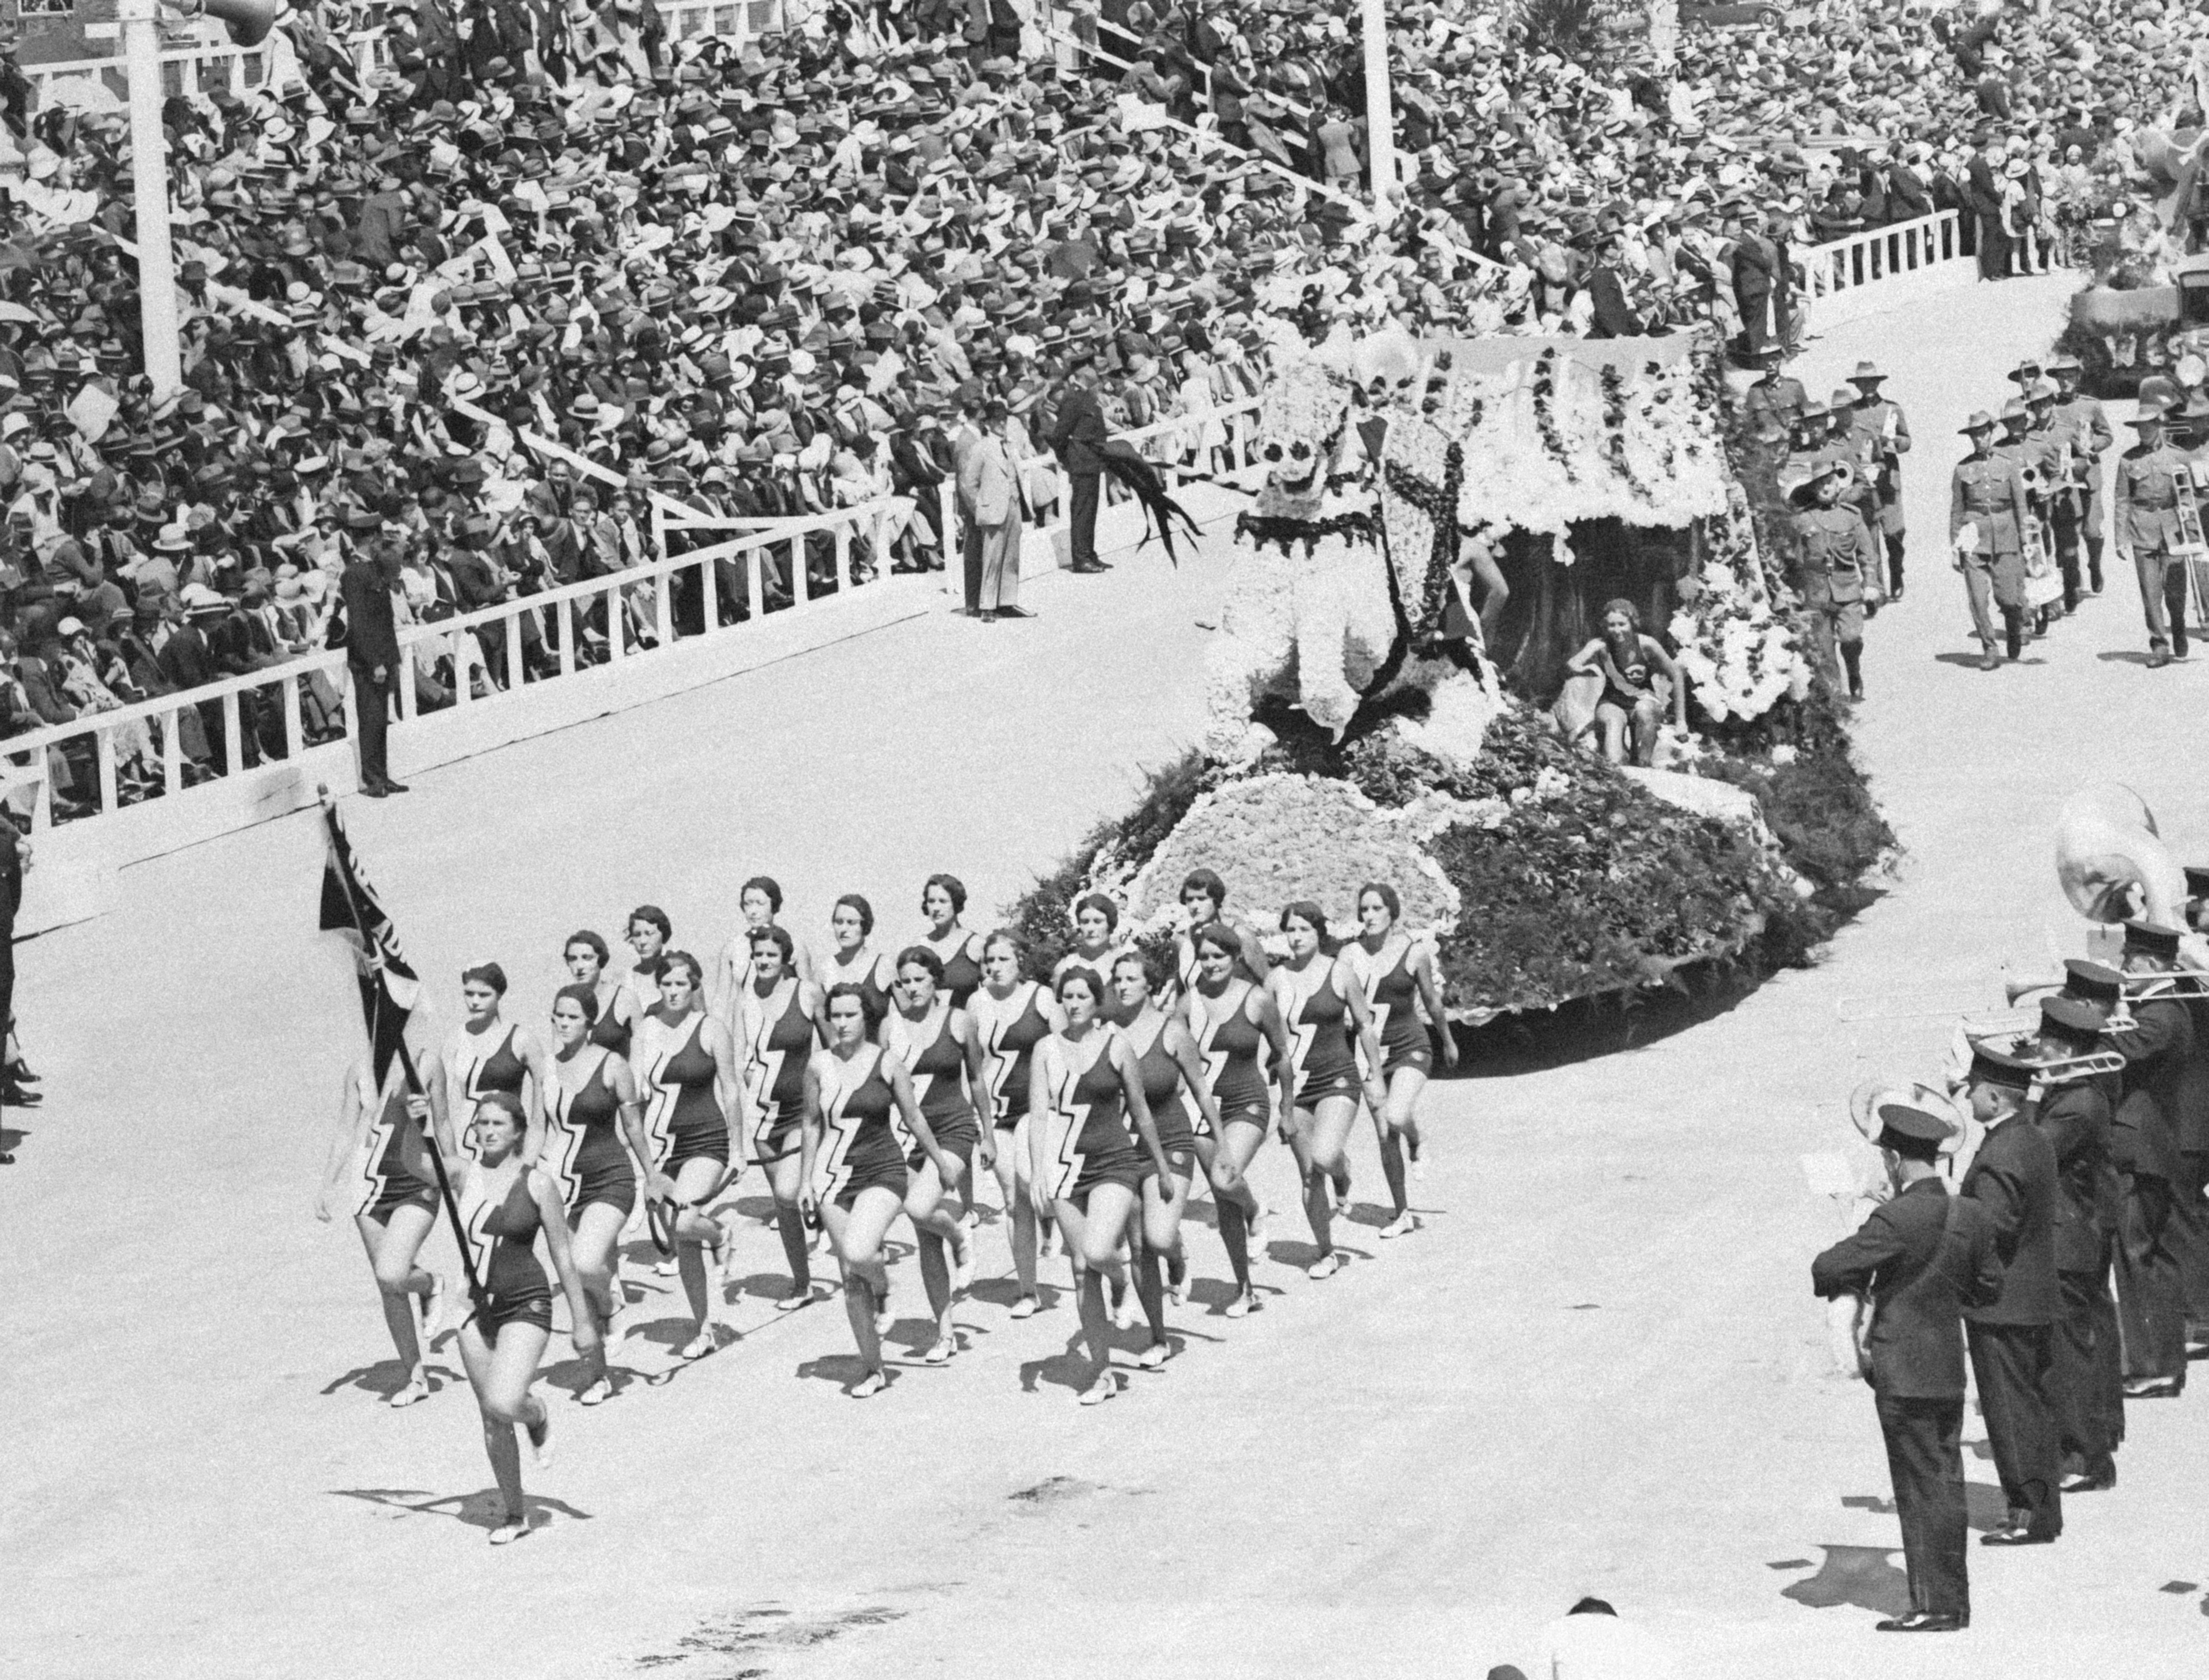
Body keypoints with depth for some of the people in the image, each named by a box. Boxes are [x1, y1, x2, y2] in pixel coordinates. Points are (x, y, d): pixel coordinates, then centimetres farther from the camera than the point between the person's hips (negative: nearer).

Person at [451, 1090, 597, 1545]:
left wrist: (582, 1321, -2)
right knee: (492, 1419, 8)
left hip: (525, 1306, -4)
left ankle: (538, 1416, 14)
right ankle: (515, 1514, 22)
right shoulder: (466, 1175, 4)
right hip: (476, 1307, 4)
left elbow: (563, 1257, -3)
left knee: (504, 1404, -23)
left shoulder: (537, 1184, -7)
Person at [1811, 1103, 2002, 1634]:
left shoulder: (1896, 1220, -20)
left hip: (1903, 1375, -7)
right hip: (1951, 1370, 7)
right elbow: (1990, 1285, 13)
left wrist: (1852, 1285, 3)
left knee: (1920, 1488, -2)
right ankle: (1954, 1600, 19)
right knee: (1947, 1484, 13)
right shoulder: (1971, 1216, 1)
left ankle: (1933, 1605, 1)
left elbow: (1827, 1270, -18)